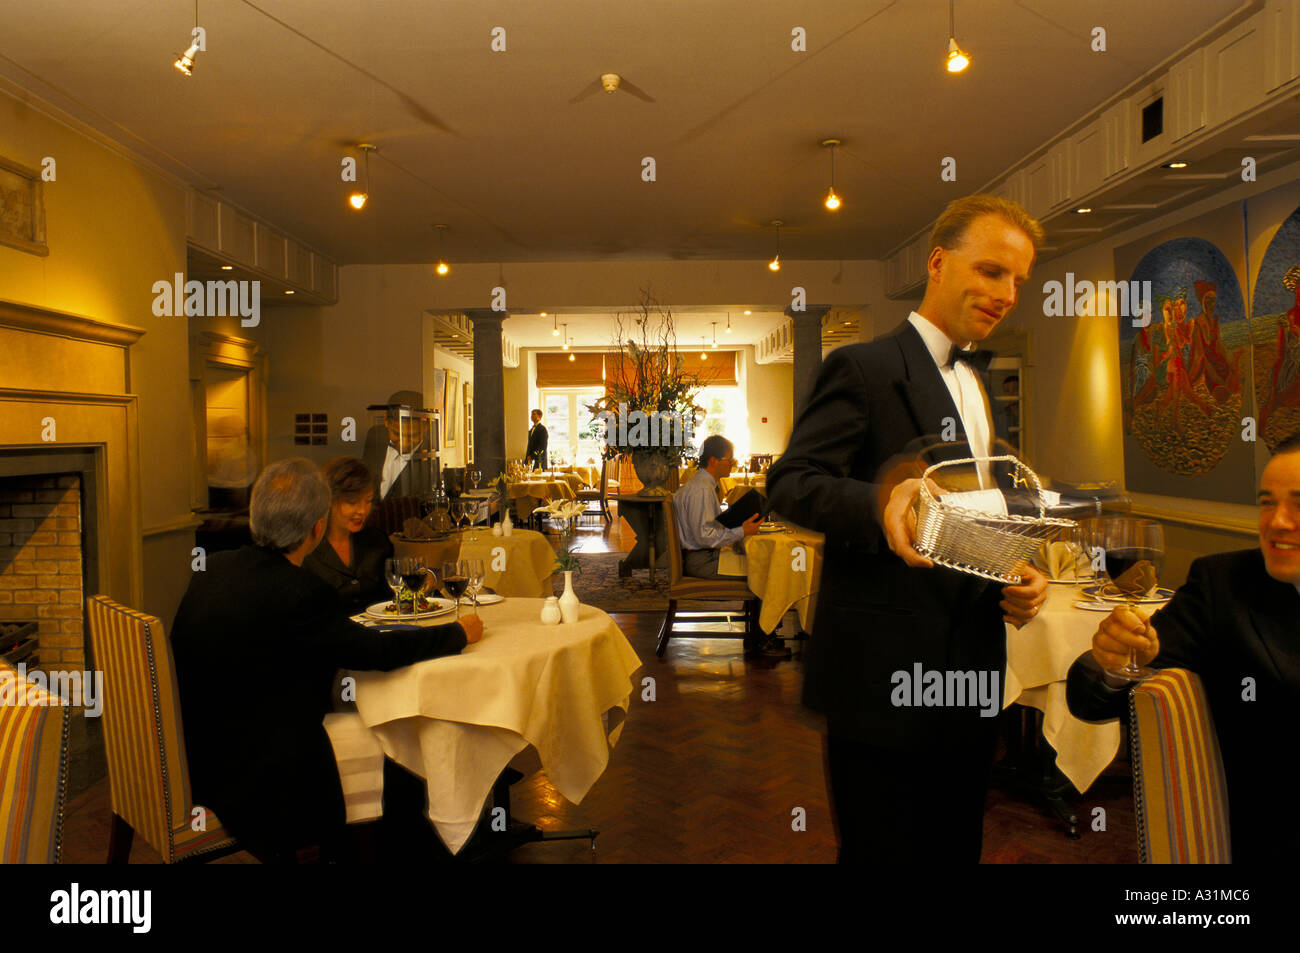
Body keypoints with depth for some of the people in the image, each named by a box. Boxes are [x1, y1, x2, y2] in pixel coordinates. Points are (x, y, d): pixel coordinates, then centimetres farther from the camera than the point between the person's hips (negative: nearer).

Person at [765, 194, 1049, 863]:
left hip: (969, 679, 8)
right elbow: (789, 481, -18)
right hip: (883, 680, -8)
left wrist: (1022, 579, 5)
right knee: (882, 849, 5)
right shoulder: (863, 368, -8)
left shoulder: (982, 395, 17)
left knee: (955, 848, 20)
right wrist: (882, 501, -37)